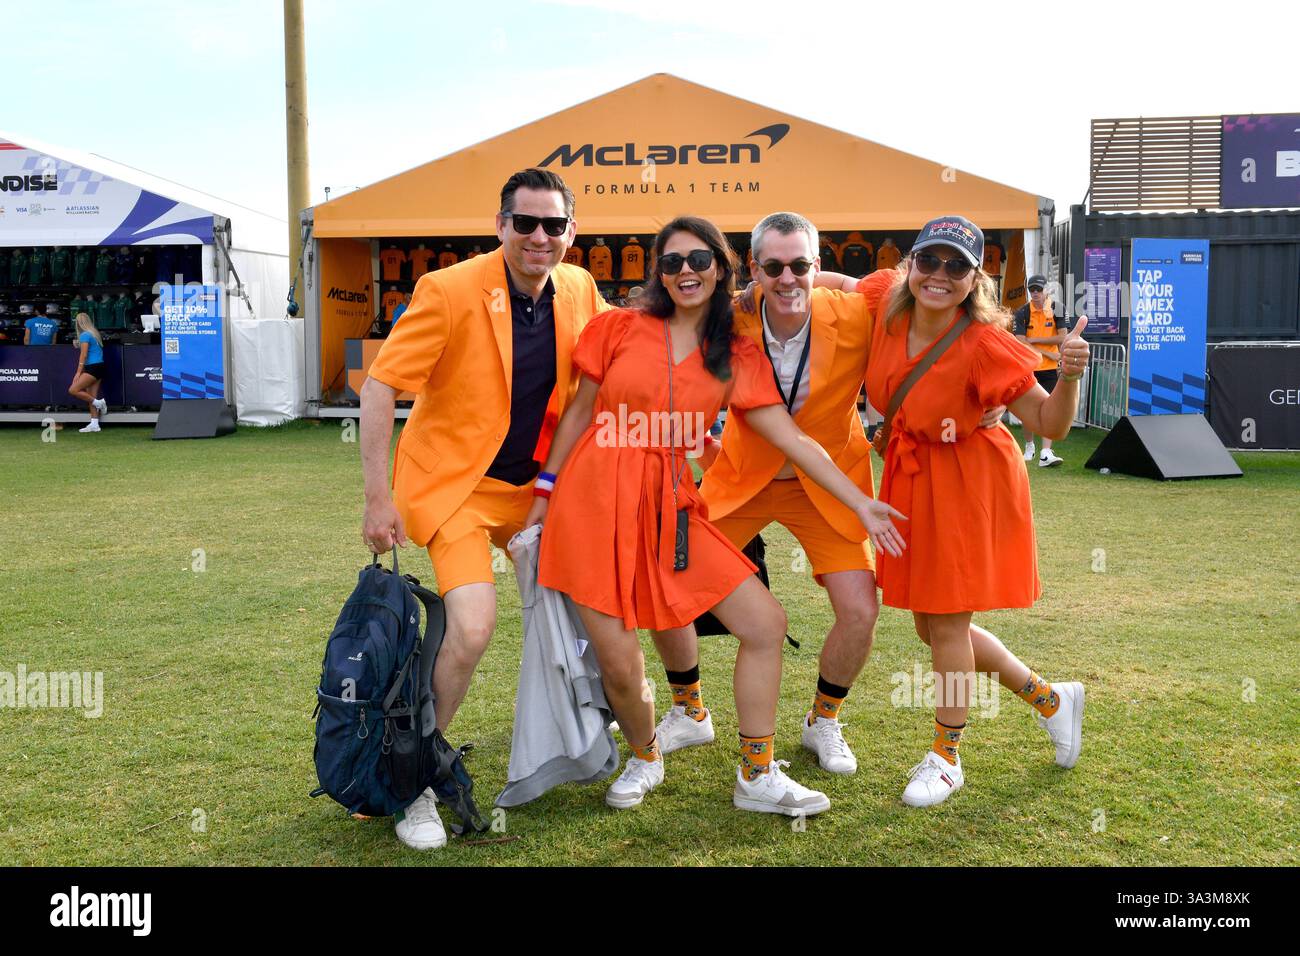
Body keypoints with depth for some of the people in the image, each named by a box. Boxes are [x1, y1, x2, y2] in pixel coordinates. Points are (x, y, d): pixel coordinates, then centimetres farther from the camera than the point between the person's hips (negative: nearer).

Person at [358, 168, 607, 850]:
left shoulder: (578, 290, -3)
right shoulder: (450, 290, -19)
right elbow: (380, 385, -17)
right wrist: (379, 498, -19)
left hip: (535, 483, 6)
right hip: (453, 482, -6)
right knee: (472, 627, -21)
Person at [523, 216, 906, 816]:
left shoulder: (738, 357, 6)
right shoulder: (620, 328, 1)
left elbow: (792, 439, 3)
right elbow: (578, 413, 7)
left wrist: (860, 504, -2)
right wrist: (543, 495, 7)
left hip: (671, 507, 3)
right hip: (594, 500, -3)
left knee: (767, 623, -3)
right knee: (620, 665, -7)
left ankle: (757, 777, 13)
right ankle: (645, 759, 27)